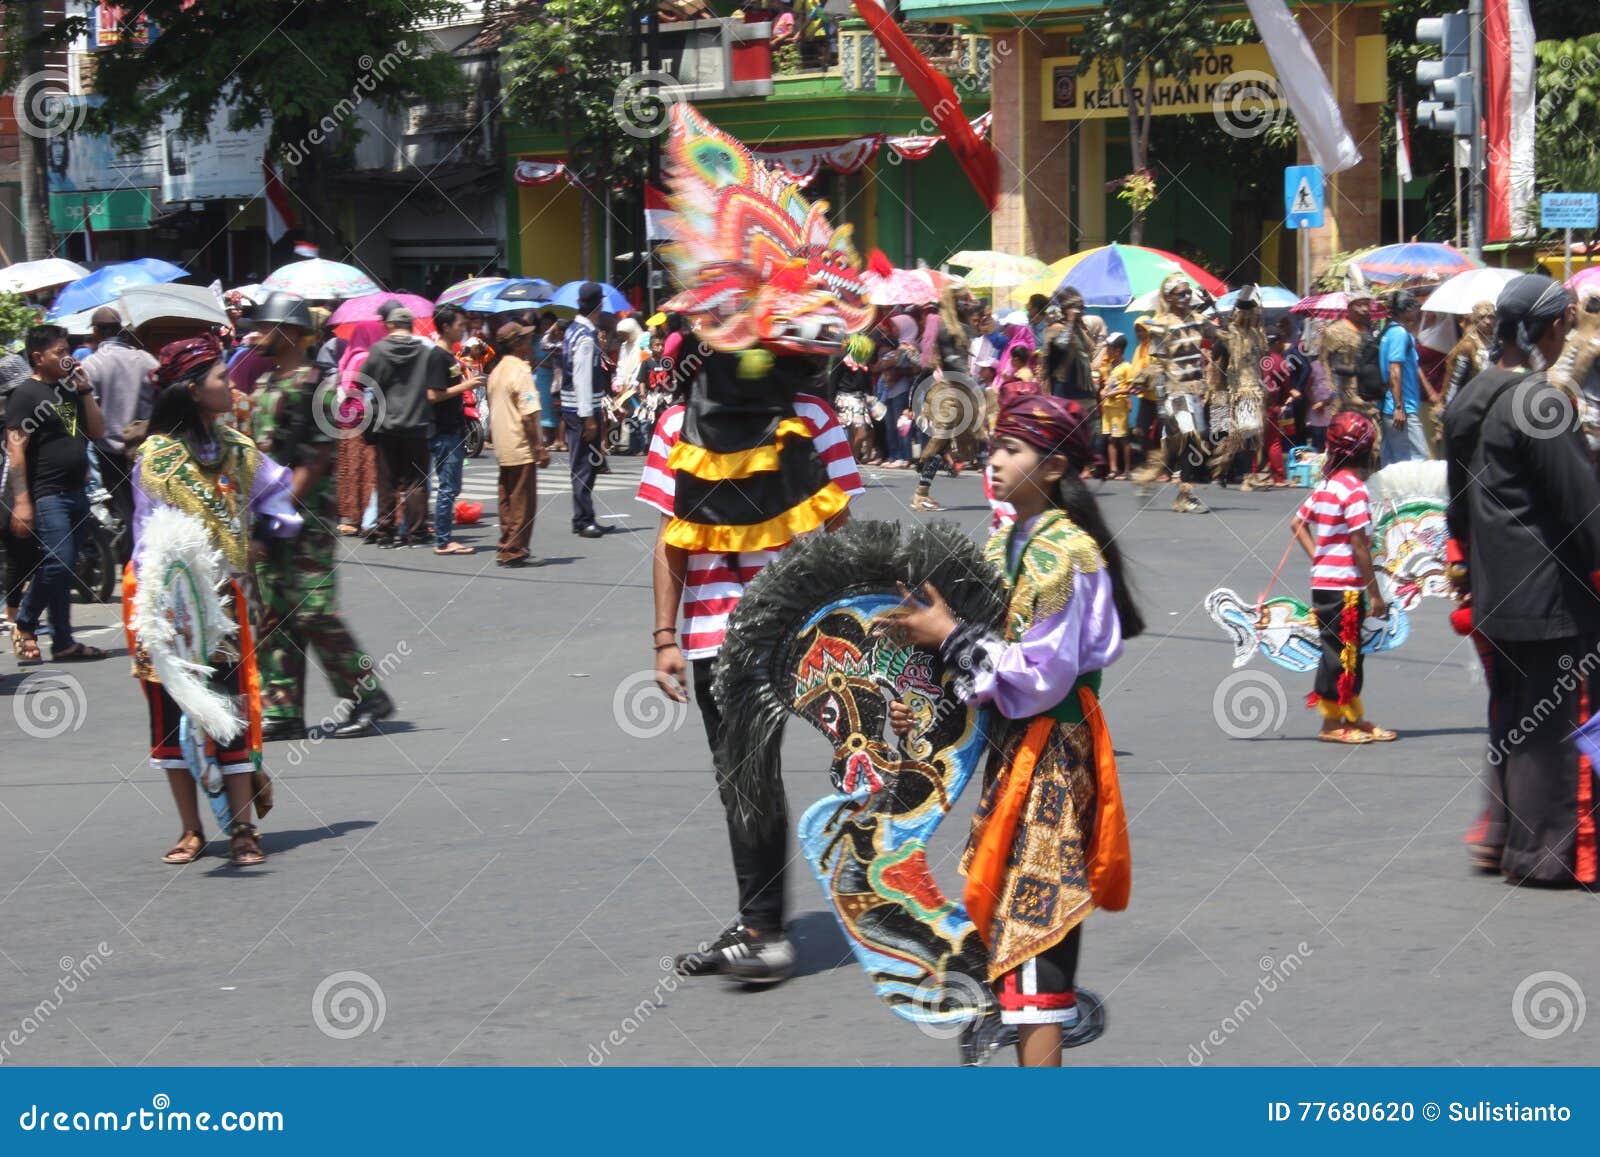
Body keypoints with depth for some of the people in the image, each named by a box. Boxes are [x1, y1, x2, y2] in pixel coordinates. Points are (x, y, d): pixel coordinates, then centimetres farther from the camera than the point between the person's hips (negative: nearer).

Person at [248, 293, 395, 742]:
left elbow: (318, 456, -16)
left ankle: (367, 695, -1)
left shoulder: (311, 384, -10)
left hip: (307, 515, -9)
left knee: (314, 612, -10)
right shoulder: (264, 385, 16)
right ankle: (282, 710, 10)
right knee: (274, 615, 7)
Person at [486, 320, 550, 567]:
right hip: (521, 448, -9)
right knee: (523, 501, -2)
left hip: (503, 448, 9)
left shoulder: (497, 371, 12)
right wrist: (540, 448, -17)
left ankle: (506, 548, 17)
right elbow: (528, 416, -20)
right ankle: (514, 551, -1)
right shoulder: (521, 371, -16)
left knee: (508, 499, 13)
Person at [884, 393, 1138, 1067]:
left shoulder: (1063, 552, -15)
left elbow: (1040, 674, -20)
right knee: (1011, 927, 12)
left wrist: (950, 636, -15)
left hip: (1051, 753, -9)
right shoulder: (1005, 544, 12)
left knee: (1034, 932, -10)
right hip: (1014, 748, 9)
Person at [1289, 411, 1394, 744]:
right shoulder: (1354, 489, -16)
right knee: (1339, 652, 0)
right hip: (1345, 586, -9)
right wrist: (1375, 594, -14)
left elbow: (1297, 523, 18)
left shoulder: (1326, 485, 9)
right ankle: (1332, 723, 7)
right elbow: (1359, 546, -18)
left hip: (1323, 579, 9)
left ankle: (1354, 718, 25)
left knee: (1350, 653, 16)